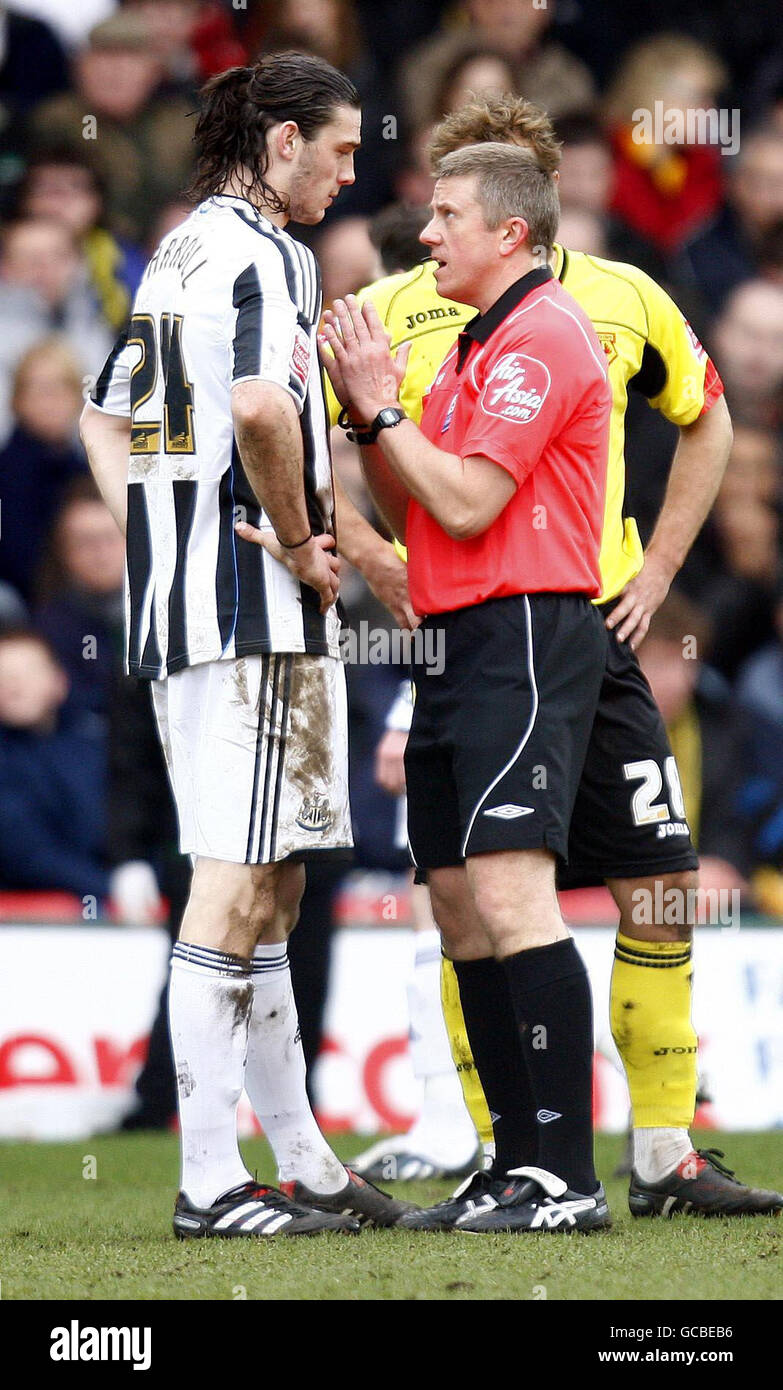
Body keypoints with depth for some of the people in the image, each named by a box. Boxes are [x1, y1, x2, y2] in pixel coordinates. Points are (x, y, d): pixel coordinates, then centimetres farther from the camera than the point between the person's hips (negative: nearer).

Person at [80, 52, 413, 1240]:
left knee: (268, 880, 14)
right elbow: (260, 406, -28)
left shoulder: (176, 252, 17)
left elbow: (104, 420, 24)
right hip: (256, 606, -10)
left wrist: (152, 536, 14)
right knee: (238, 881, -9)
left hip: (174, 599, 10)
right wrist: (298, 542, -15)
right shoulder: (258, 251, -12)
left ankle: (304, 1163, 20)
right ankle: (210, 1180, -9)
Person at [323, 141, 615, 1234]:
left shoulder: (542, 334, -10)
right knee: (460, 908, 7)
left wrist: (384, 408, -7)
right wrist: (370, 415, 8)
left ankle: (569, 1175, -18)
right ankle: (521, 1168, 9)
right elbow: (411, 515, 21)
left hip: (526, 638, -10)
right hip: (458, 642, 10)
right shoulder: (476, 347, 22)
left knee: (510, 896, -17)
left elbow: (466, 502, -16)